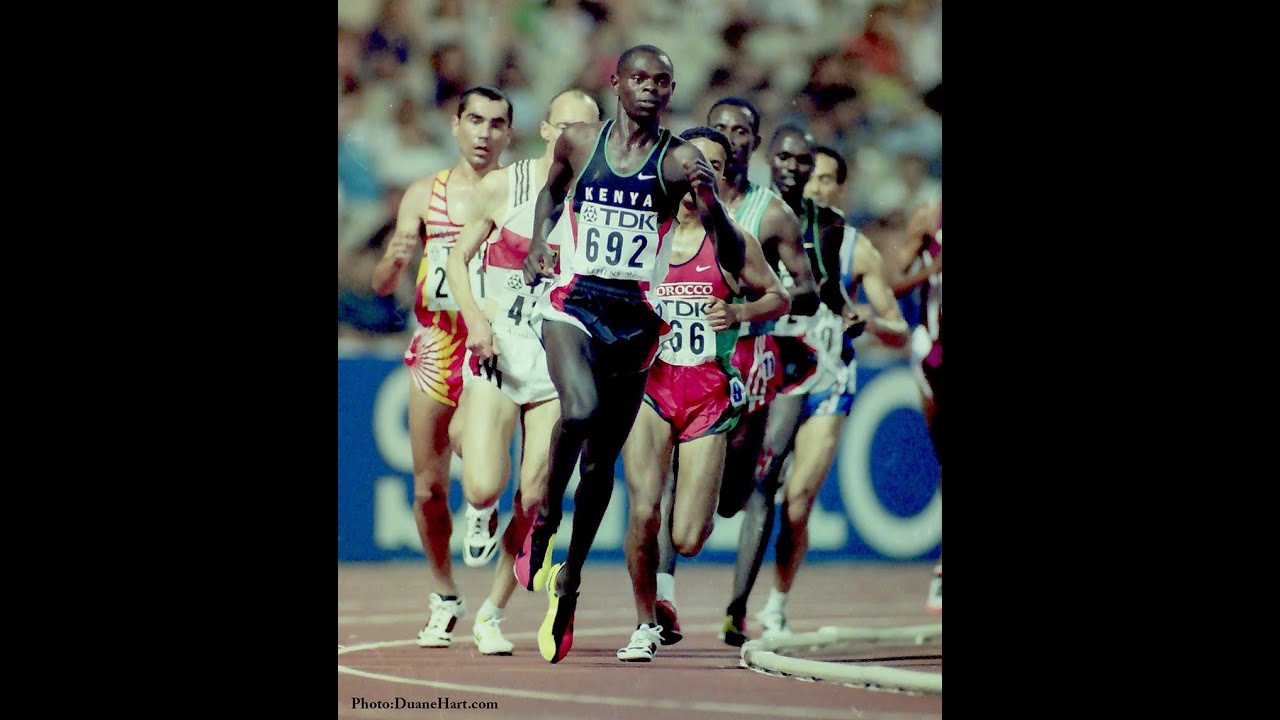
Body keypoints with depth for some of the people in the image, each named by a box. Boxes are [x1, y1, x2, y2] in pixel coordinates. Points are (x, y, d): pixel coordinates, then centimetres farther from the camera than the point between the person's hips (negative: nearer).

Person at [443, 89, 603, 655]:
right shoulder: (502, 186, -2)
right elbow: (458, 259, 7)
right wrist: (475, 318, -9)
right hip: (497, 349, -1)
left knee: (535, 500, -2)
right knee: (484, 489, -16)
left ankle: (491, 614, 14)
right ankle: (481, 515, 22)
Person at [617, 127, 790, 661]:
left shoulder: (732, 242, 2)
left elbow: (780, 297, 12)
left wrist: (740, 312, -7)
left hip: (709, 392, 0)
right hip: (649, 383, 0)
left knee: (688, 540, -6)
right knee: (643, 513, -19)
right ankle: (645, 625, 4)